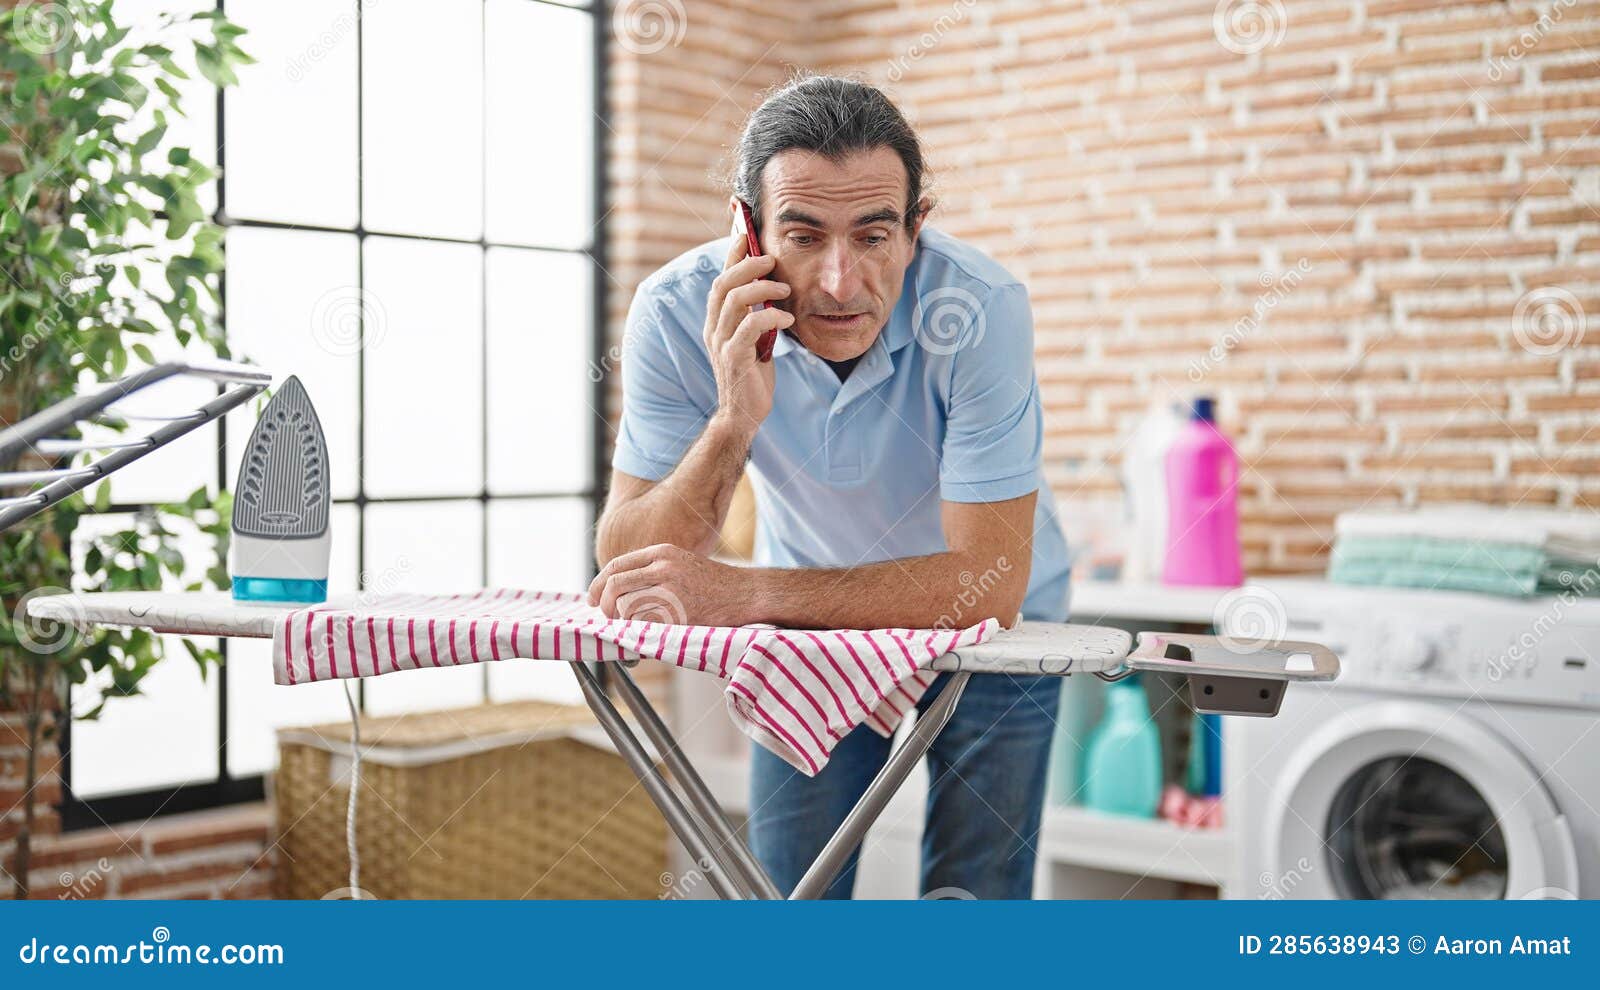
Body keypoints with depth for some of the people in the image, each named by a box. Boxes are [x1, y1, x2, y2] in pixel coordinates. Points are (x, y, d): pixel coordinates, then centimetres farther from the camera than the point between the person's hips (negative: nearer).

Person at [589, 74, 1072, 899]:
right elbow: (626, 574, -25)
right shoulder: (677, 313, -24)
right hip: (815, 625, 2)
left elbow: (988, 584, -33)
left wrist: (743, 594, -39)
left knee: (975, 893, 0)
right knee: (786, 891, 5)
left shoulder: (980, 309, -31)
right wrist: (733, 420, -41)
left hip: (989, 625, -1)